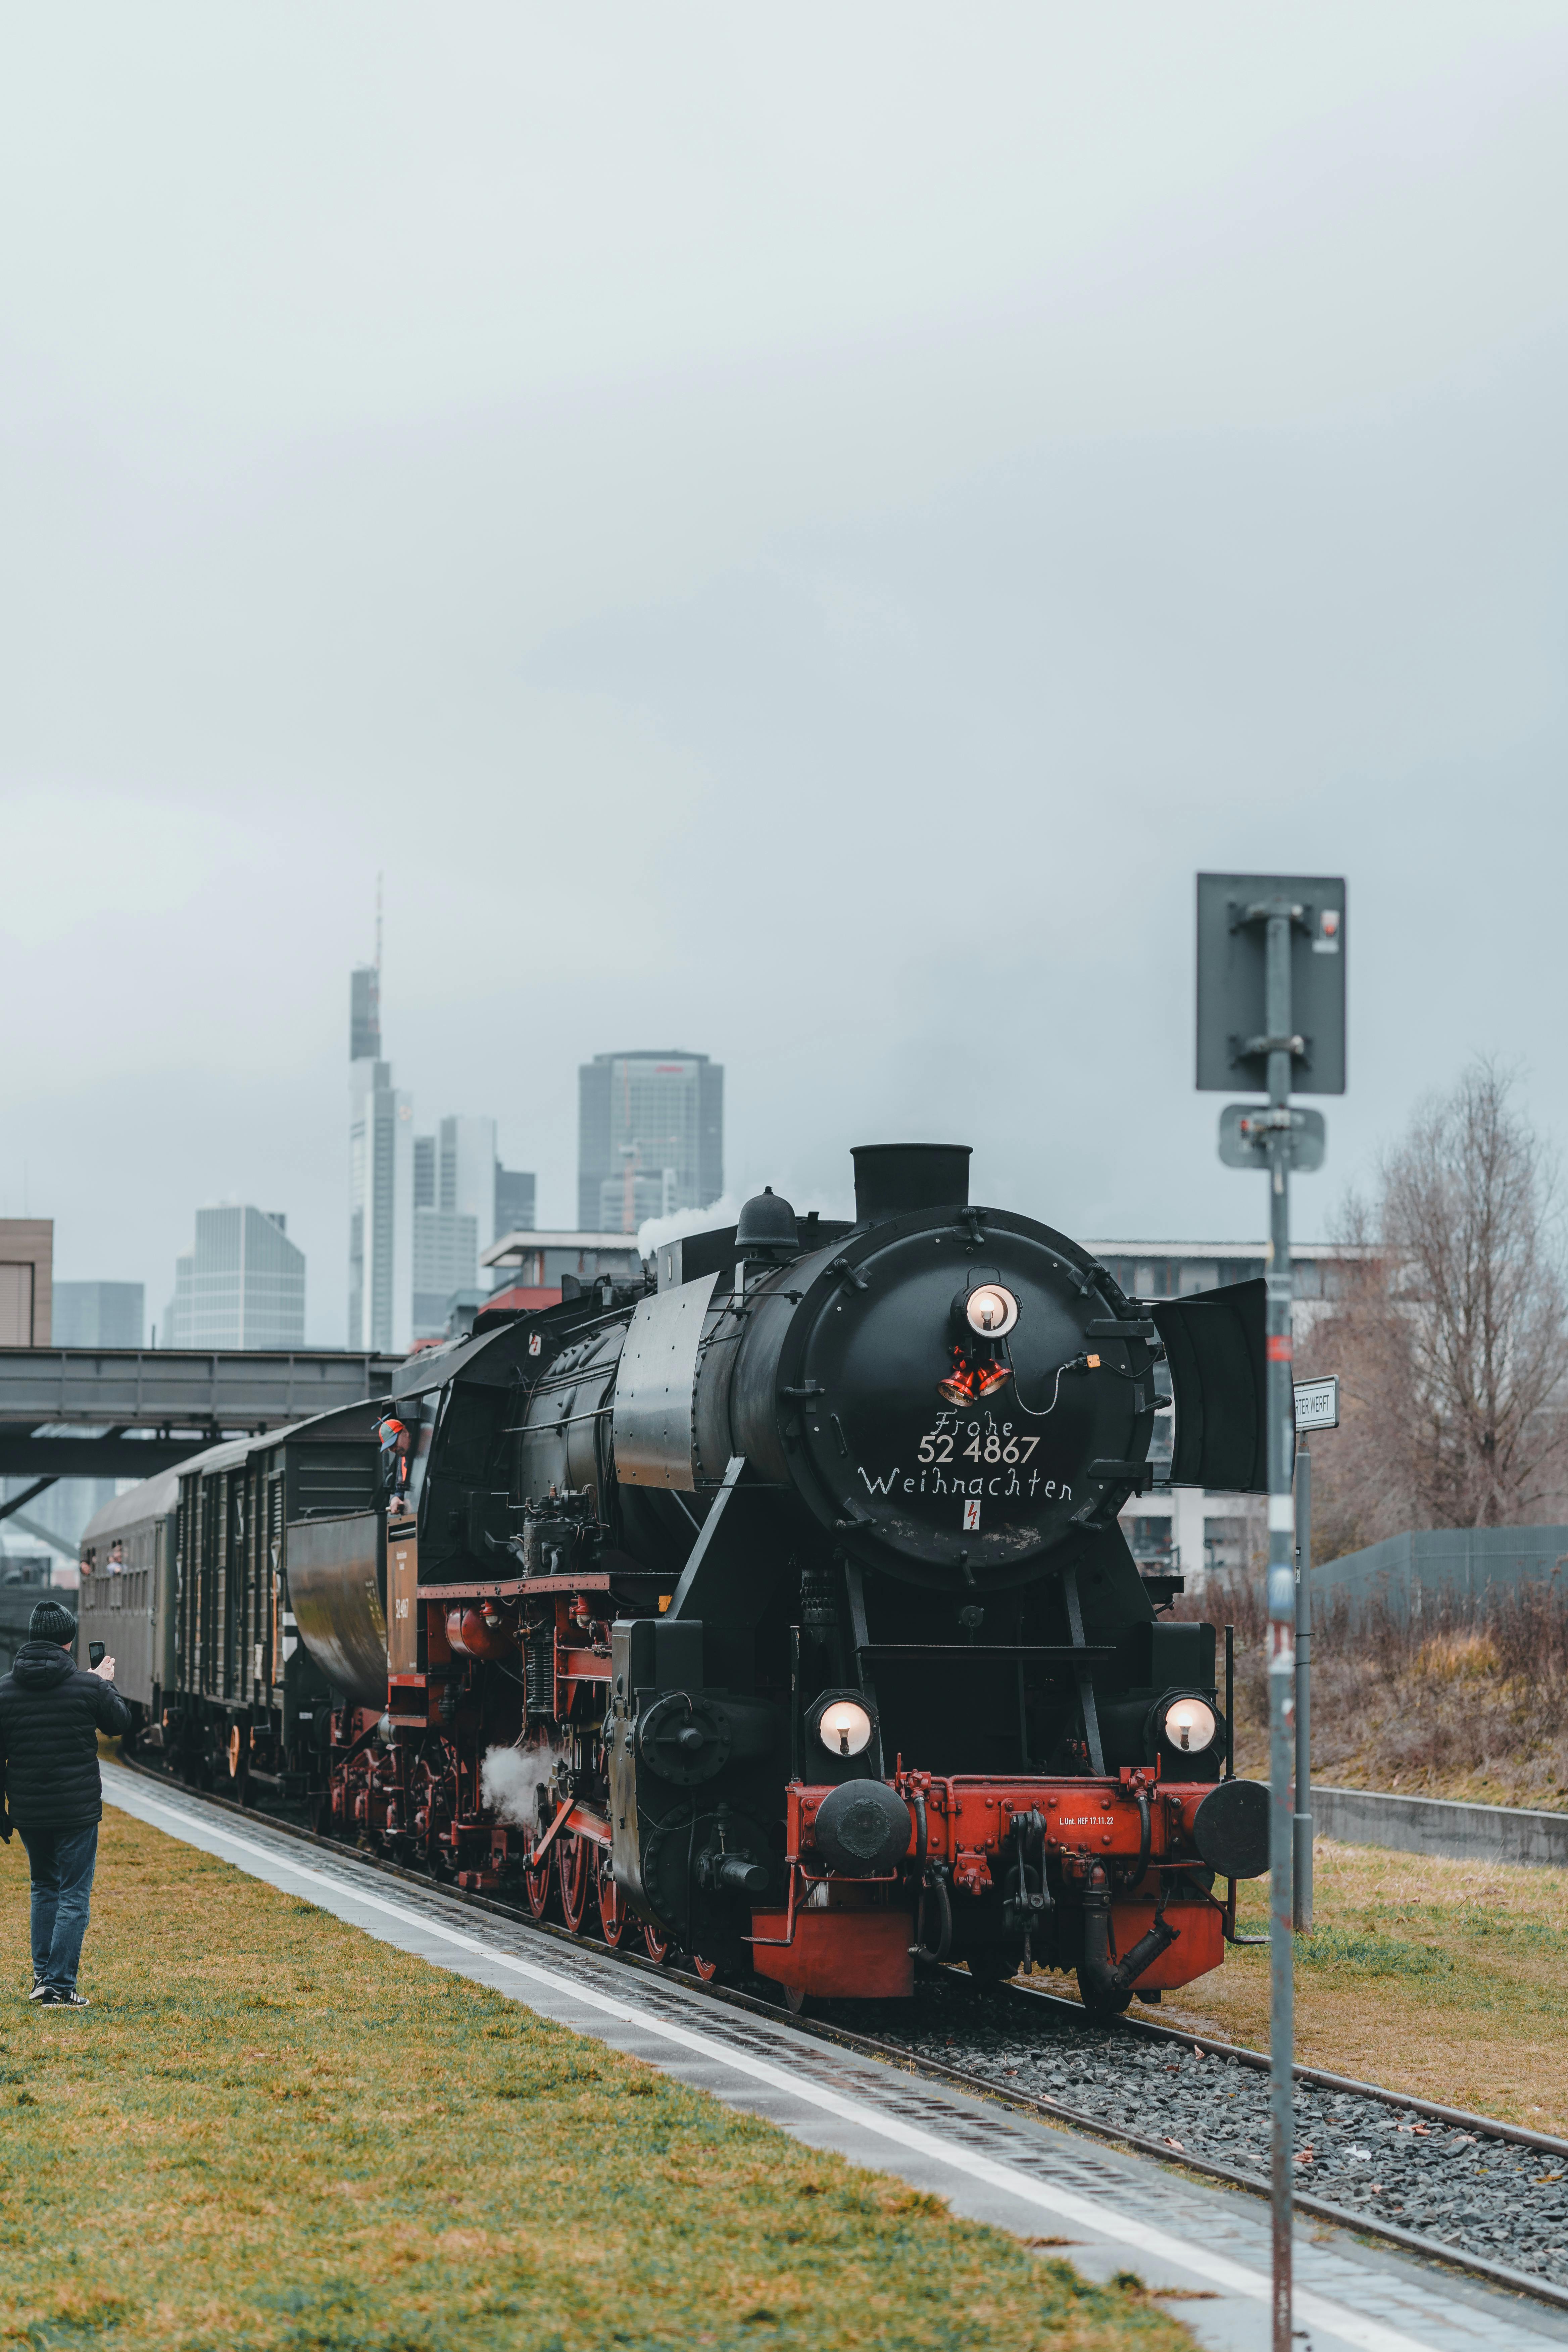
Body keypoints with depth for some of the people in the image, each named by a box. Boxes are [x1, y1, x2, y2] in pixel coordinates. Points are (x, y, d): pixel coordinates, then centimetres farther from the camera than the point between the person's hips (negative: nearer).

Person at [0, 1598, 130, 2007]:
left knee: (44, 1889, 23)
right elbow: (120, 1723, 9)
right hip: (78, 1811, -4)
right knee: (74, 1896, 2)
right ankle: (59, 1987, -4)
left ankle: (43, 1974, 23)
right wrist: (107, 1685, 26)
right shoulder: (88, 1686, -10)